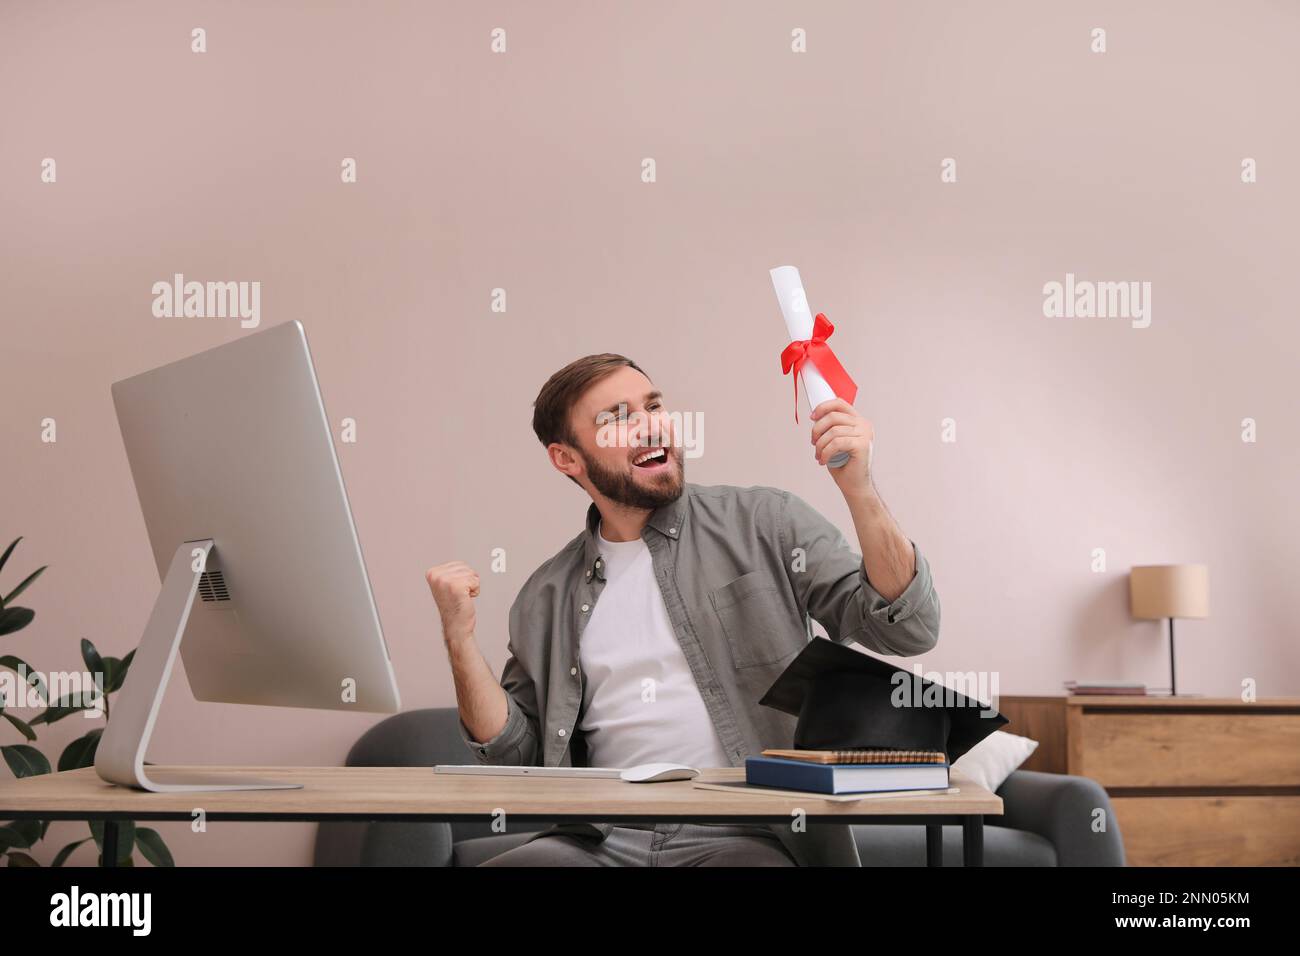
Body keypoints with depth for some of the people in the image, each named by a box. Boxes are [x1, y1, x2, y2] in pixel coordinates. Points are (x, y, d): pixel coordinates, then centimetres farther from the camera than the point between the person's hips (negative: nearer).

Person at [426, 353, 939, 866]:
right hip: (602, 838, 3)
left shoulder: (765, 522, 5)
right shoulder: (546, 598, 14)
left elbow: (908, 629, -2)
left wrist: (858, 489, -16)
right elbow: (517, 759, 16)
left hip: (747, 836, -3)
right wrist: (459, 640, 3)